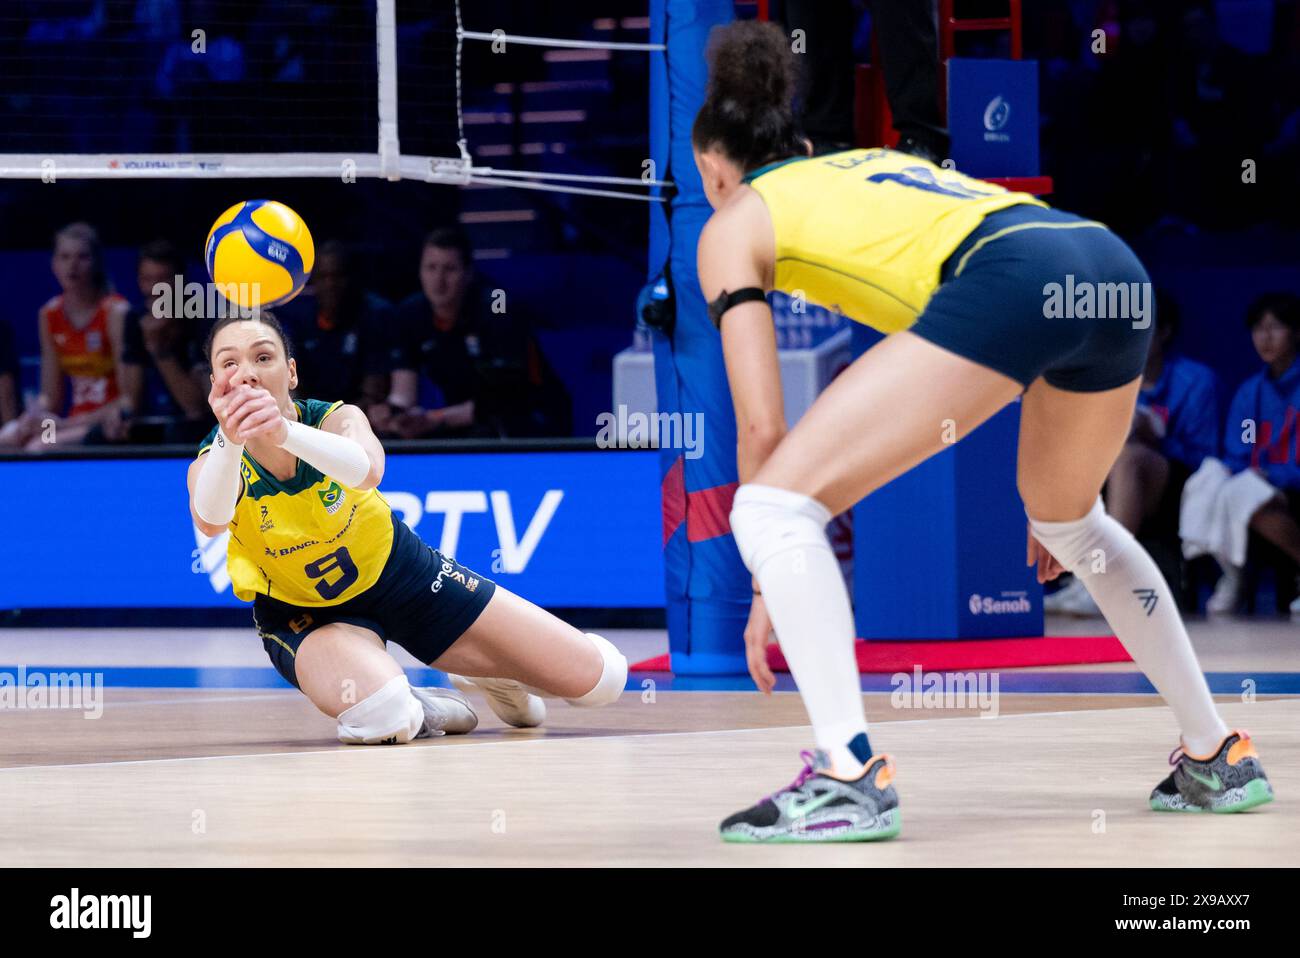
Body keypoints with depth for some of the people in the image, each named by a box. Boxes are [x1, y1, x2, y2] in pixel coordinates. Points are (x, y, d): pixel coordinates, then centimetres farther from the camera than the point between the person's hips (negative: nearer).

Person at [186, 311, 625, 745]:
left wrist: (285, 432, -70)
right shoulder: (213, 462, -23)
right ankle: (417, 708, -2)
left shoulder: (334, 418, -23)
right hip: (305, 614, -1)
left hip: (400, 574, 1)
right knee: (380, 718, -39)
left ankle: (492, 675, 29)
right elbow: (210, 521, -49)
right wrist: (230, 437, -70)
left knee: (597, 678, -2)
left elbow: (367, 470, -49)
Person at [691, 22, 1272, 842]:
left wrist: (774, 585, 20)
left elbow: (762, 424, 13)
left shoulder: (734, 224, 20)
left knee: (773, 504, -2)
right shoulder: (874, 166, 38)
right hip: (1115, 267, 8)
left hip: (1012, 283, -8)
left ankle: (850, 776, -14)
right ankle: (1220, 759, 39)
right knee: (1068, 520, 34)